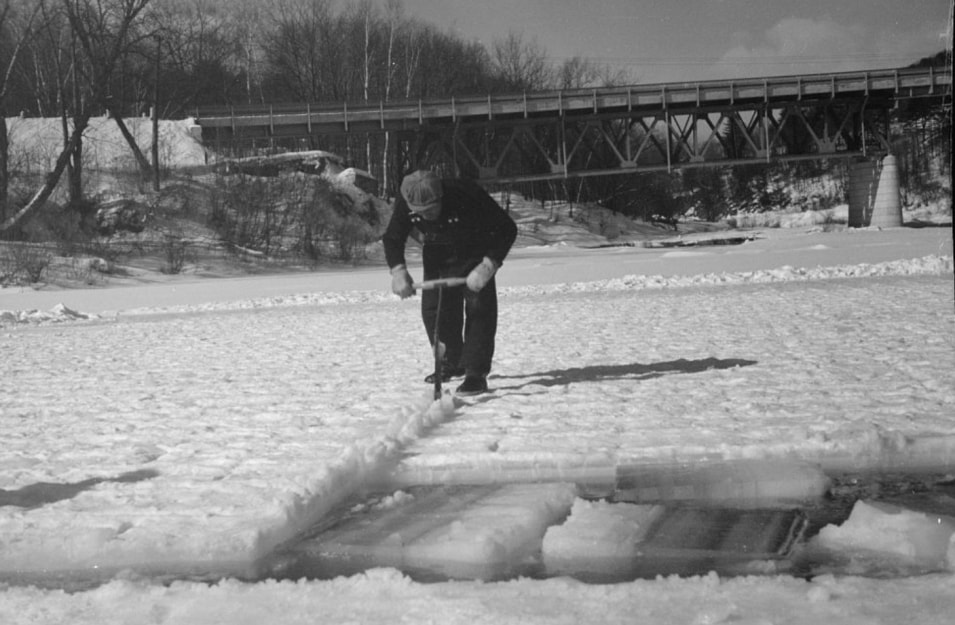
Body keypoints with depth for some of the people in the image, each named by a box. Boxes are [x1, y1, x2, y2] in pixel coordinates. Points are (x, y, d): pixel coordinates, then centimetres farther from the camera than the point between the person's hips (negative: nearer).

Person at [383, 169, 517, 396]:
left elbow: (506, 229, -31)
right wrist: (398, 271, -26)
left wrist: (488, 267, -40)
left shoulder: (466, 194, -37)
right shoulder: (406, 203, -25)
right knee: (433, 309, 0)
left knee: (479, 308, -15)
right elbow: (393, 238, -8)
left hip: (474, 256, -4)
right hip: (437, 257, 4)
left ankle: (476, 373, -13)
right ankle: (452, 363, 20)